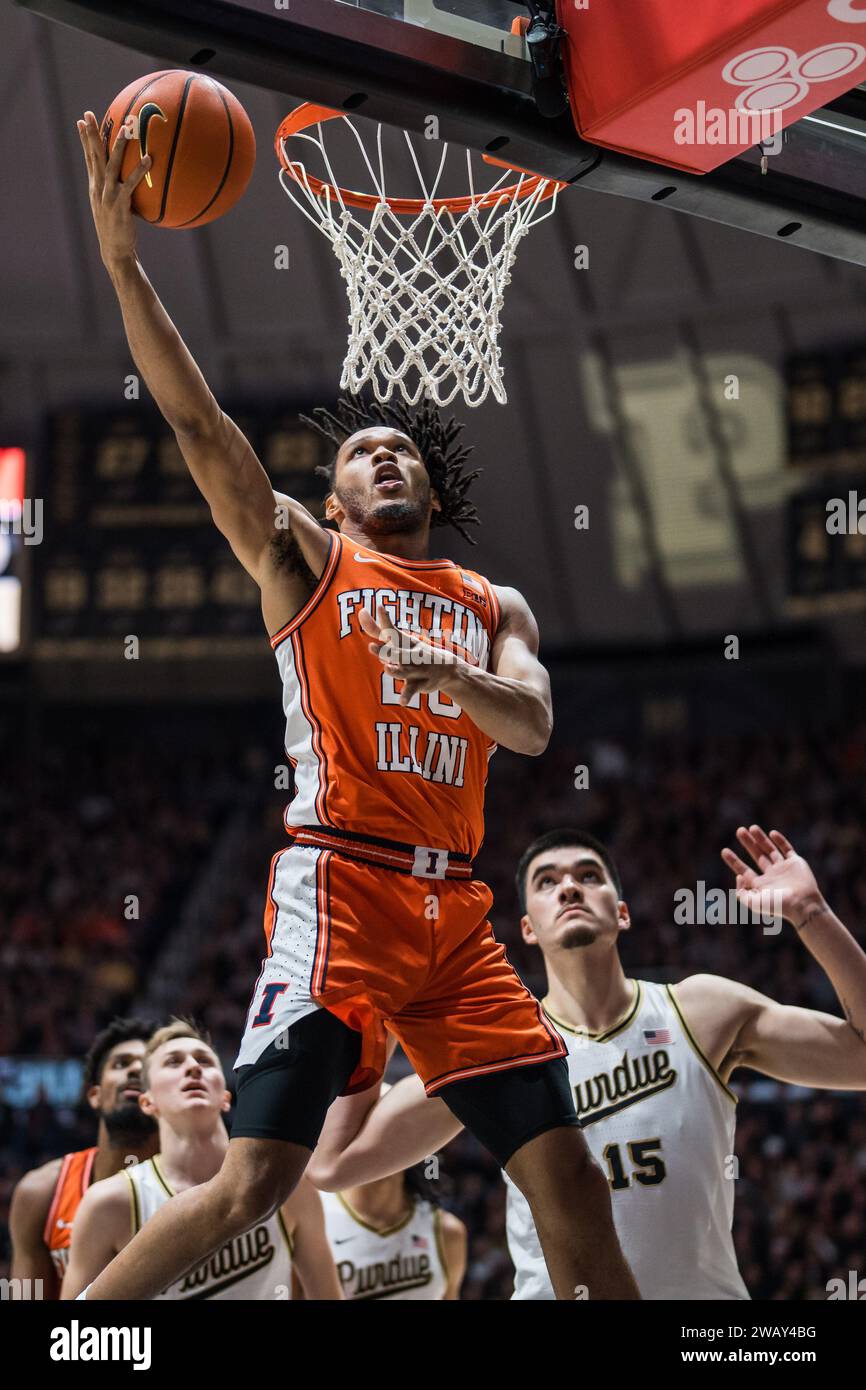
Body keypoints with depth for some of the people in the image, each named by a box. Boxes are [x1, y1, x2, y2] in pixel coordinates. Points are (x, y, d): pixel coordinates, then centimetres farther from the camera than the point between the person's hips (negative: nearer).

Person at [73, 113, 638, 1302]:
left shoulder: (493, 608, 22)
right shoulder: (303, 558, 12)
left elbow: (533, 726, 3)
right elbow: (197, 422, 0)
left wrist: (452, 676, -19)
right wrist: (123, 261, -9)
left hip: (456, 908, 5)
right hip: (339, 889, -5)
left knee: (569, 1175, 0)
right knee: (254, 1181, -17)